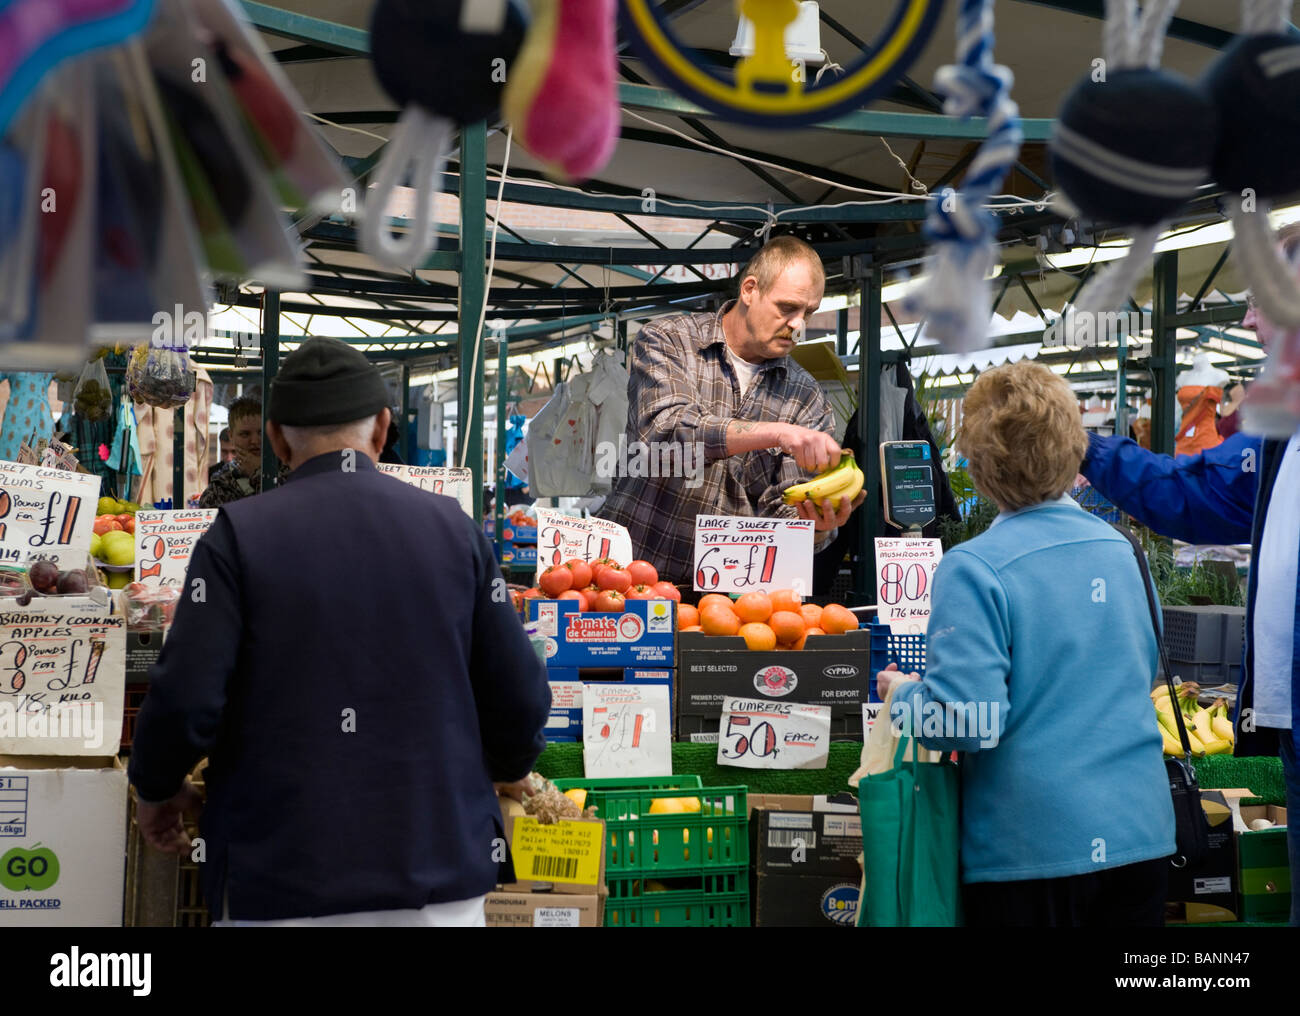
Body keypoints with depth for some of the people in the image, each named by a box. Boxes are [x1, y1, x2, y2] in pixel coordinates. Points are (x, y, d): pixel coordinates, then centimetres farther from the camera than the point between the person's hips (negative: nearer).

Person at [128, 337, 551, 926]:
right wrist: (508, 767, 23)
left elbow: (186, 700, -11)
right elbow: (521, 697, 2)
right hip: (439, 879, 2)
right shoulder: (453, 528, 2)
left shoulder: (240, 533, -4)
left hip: (284, 884, -2)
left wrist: (156, 790, 10)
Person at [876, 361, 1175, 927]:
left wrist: (900, 694, -2)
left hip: (1033, 852, -5)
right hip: (1141, 836, 5)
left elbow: (965, 721, -21)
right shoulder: (1120, 548, 3)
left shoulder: (973, 569, -16)